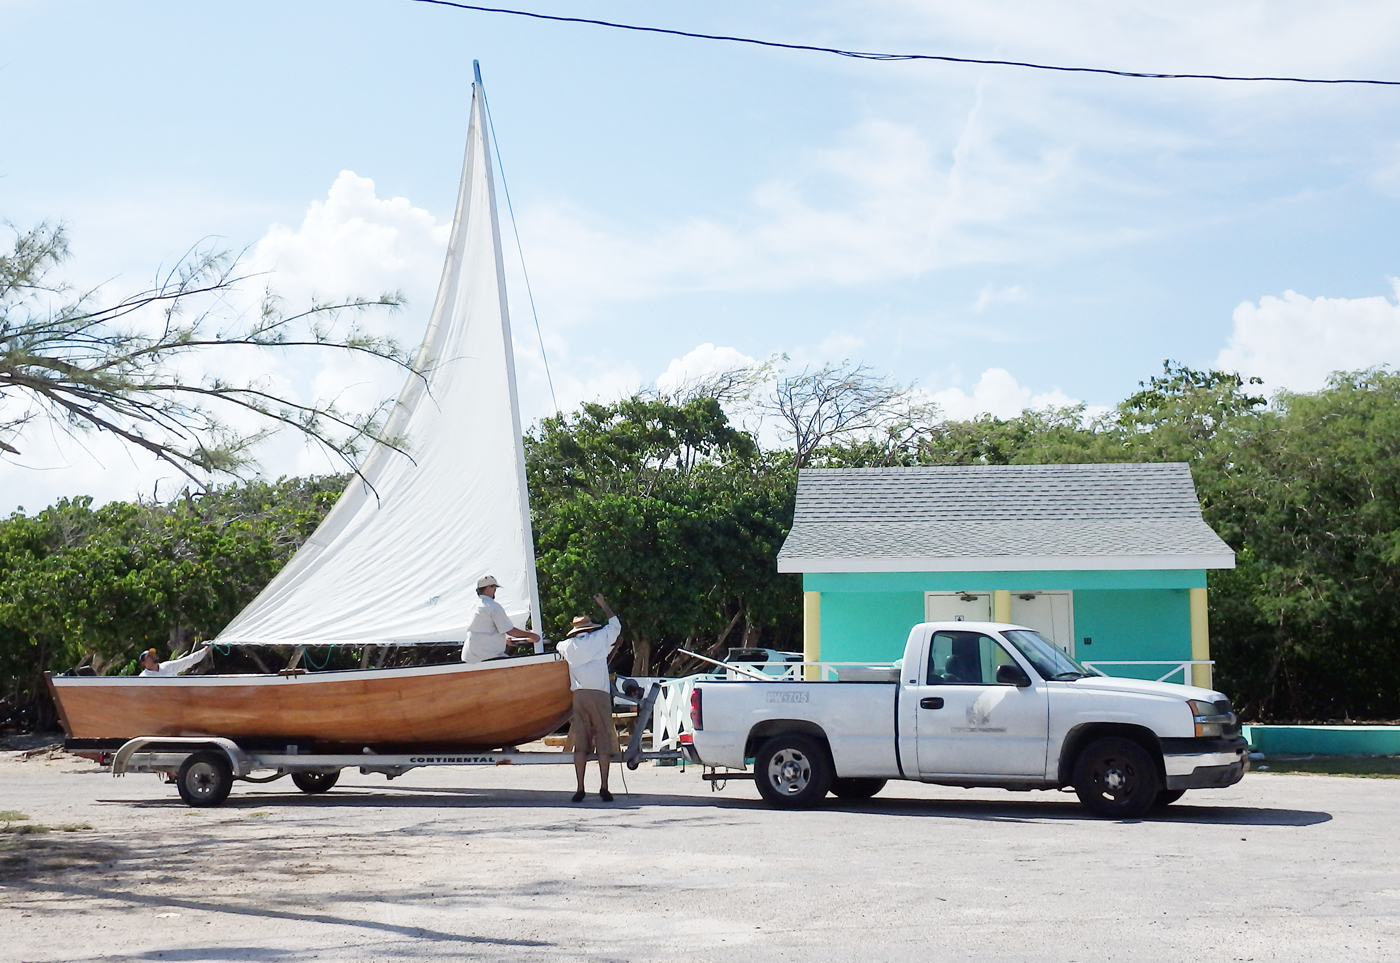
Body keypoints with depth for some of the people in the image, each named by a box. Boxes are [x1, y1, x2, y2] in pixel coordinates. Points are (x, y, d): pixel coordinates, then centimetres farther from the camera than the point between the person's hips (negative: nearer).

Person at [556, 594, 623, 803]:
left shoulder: (567, 646, 15)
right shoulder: (600, 638, 10)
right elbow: (615, 625, 25)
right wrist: (603, 605, 36)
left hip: (579, 694, 2)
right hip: (600, 693, -2)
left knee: (580, 744, 2)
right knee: (604, 742, 0)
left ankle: (580, 788, -4)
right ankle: (604, 788, -6)